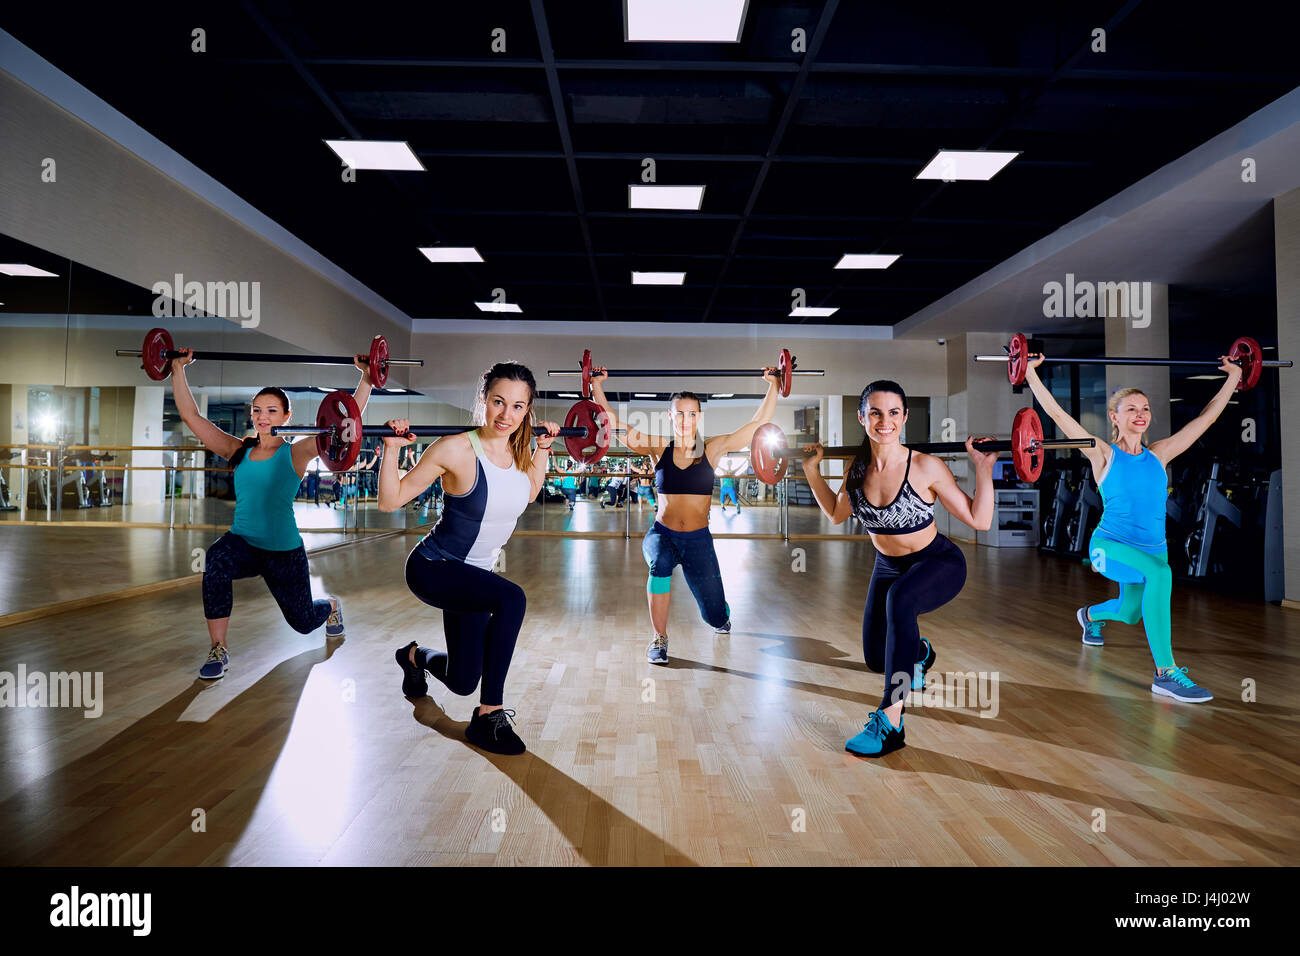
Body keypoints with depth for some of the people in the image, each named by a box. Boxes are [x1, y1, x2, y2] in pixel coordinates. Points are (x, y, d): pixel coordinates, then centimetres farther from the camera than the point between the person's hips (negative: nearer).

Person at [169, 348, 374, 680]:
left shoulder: (296, 453, -8)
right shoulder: (238, 450, 2)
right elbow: (191, 415, 5)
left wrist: (366, 379, -24)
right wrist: (178, 369, 5)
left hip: (283, 550, -2)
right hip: (242, 542, 2)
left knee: (302, 621, 12)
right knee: (215, 563, -35)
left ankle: (331, 606, 52)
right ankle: (218, 652, -20)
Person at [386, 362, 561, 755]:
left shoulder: (520, 450, -5)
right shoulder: (455, 449, -22)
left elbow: (527, 494, 18)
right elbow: (390, 502, -16)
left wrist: (543, 447, 11)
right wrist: (391, 448, -28)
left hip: (472, 574, 7)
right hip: (432, 568, -7)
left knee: (462, 682, 13)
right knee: (511, 599, -35)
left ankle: (415, 657, 49)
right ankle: (489, 716, -17)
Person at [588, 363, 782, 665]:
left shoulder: (713, 448, -1)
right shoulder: (658, 448, 0)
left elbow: (759, 422, -3)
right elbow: (613, 423, 0)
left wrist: (773, 385, -5)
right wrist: (596, 384, -3)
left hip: (698, 538, 0)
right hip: (661, 533, 0)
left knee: (715, 616, 4)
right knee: (660, 563, -37)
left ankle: (722, 614, 47)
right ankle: (659, 639, -16)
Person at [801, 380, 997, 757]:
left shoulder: (926, 467, -23)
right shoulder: (857, 469, -10)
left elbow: (979, 520, -18)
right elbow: (836, 514, 8)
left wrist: (983, 468, -26)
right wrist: (812, 471, 1)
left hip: (939, 564, -5)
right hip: (889, 567, 5)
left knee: (900, 598, -40)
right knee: (876, 658, 9)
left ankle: (890, 720, -34)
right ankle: (918, 651, 50)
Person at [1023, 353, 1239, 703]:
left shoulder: (1159, 453, 4)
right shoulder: (1103, 454, -7)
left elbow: (1207, 416, 11)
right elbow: (1057, 413, -11)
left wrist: (1233, 376, 16)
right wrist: (1031, 372, -13)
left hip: (1152, 549, 6)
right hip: (1109, 546, -6)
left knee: (1129, 613, 24)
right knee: (1160, 574, -35)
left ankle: (1090, 615, 62)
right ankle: (1166, 674, -30)